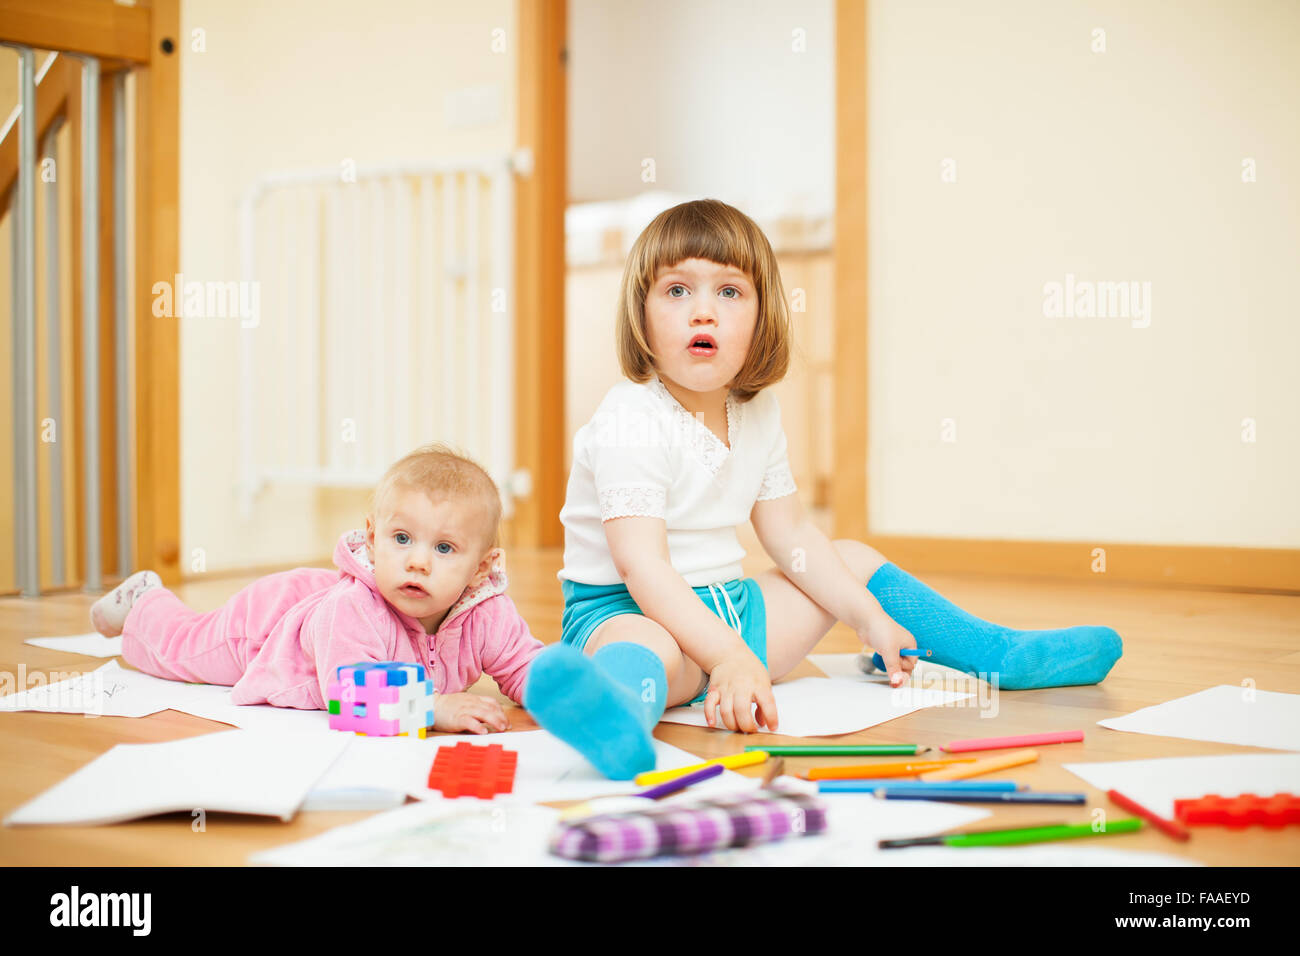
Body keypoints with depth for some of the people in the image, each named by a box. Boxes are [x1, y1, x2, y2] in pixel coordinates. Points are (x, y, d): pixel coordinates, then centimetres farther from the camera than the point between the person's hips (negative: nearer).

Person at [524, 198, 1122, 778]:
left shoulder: (757, 413, 5)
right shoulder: (630, 424, -21)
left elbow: (789, 533, 14)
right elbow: (642, 565, -30)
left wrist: (868, 617, 6)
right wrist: (729, 656, -40)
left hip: (727, 606, 8)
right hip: (629, 610, -8)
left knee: (852, 559, 17)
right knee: (648, 650, -42)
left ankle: (999, 654, 25)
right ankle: (610, 708, -78)